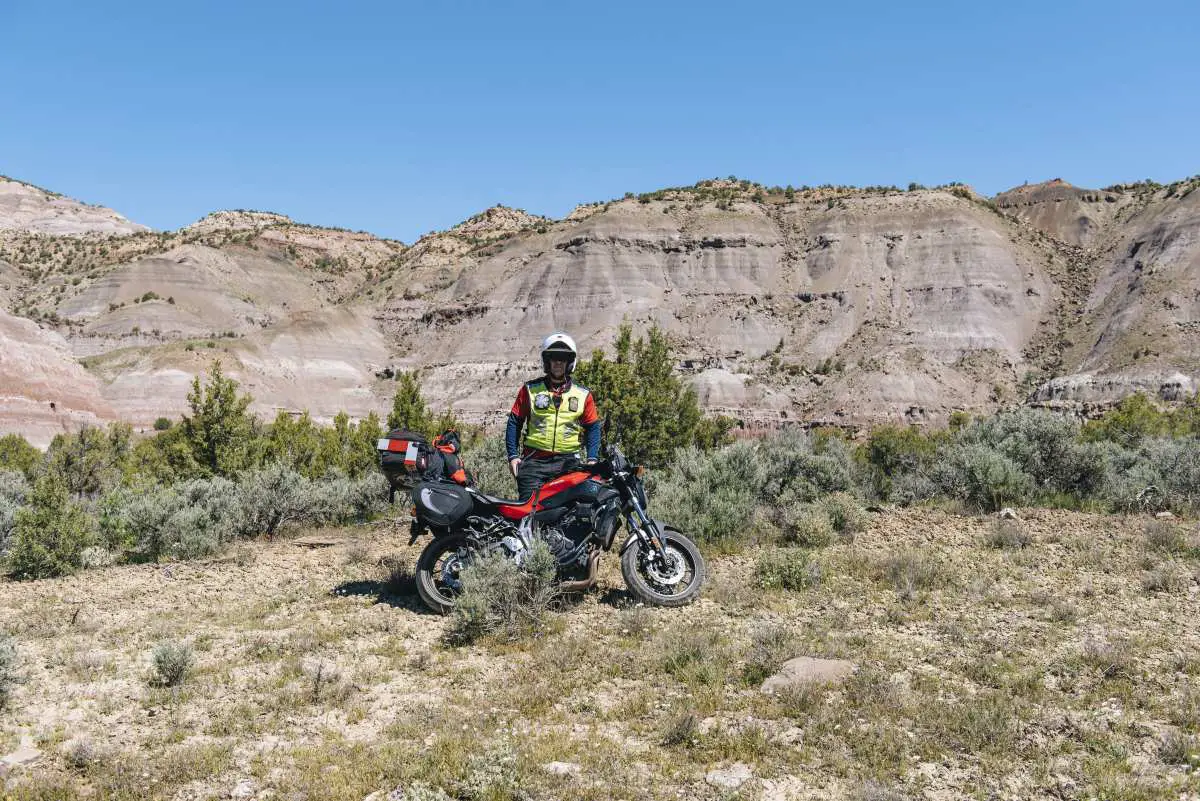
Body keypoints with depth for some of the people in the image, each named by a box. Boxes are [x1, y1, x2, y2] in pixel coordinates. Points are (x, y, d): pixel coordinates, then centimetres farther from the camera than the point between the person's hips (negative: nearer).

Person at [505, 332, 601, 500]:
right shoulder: (530, 389, 7)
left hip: (567, 463, 1)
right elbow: (515, 422, 8)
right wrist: (513, 455, 1)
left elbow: (592, 427, 13)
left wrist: (592, 458, 1)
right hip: (534, 461, -1)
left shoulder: (583, 395, 10)